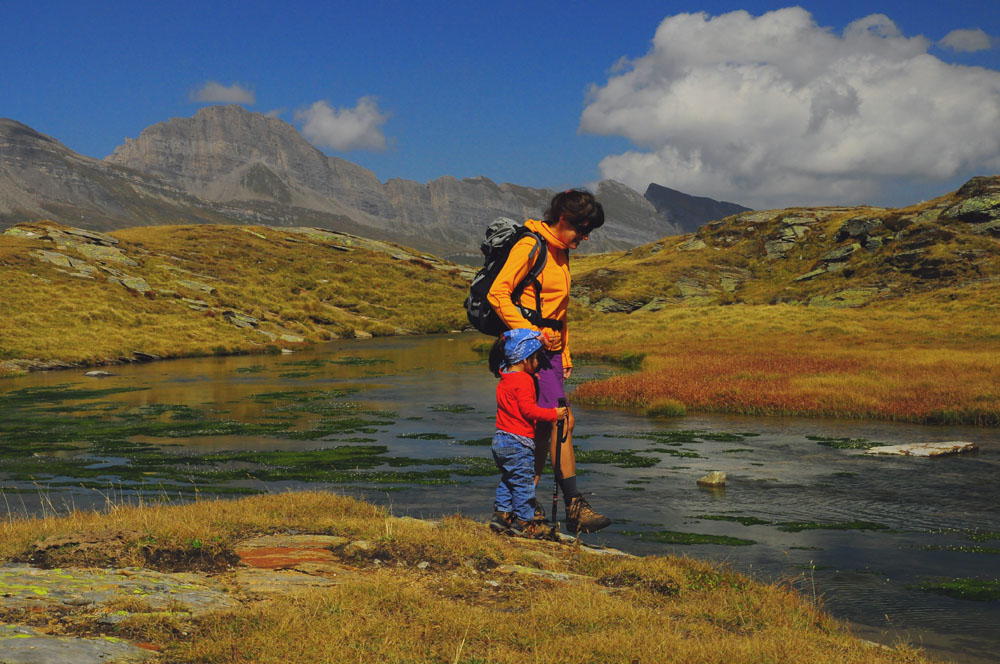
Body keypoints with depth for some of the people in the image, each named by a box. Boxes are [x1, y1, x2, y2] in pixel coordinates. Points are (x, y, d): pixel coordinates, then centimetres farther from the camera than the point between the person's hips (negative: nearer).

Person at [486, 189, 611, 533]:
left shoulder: (560, 252, 17)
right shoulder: (530, 246, -12)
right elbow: (497, 293, -19)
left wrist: (564, 352, 20)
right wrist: (532, 331, -23)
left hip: (548, 349, 9)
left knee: (543, 428, 7)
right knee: (562, 420, -12)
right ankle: (574, 506, -7)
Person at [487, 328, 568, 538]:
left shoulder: (505, 377, 10)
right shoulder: (524, 381, -18)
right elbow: (529, 410, -21)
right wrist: (554, 414, -12)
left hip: (501, 440, 9)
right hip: (518, 443, -9)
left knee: (508, 480, 21)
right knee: (523, 483, 1)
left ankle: (501, 515, 24)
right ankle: (523, 522, 8)